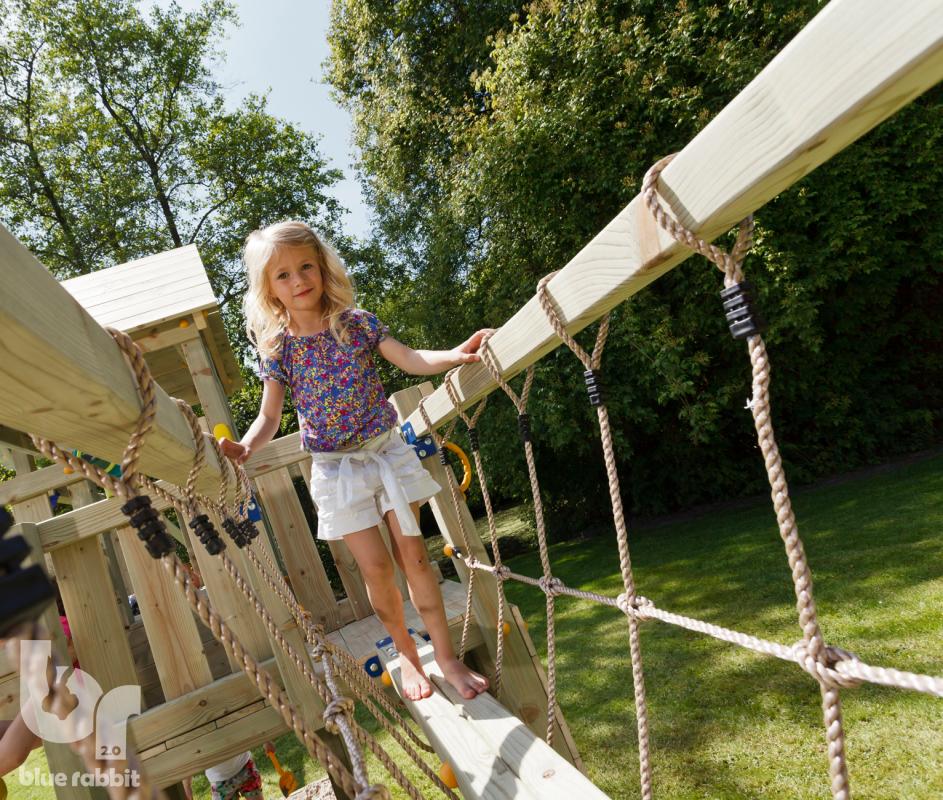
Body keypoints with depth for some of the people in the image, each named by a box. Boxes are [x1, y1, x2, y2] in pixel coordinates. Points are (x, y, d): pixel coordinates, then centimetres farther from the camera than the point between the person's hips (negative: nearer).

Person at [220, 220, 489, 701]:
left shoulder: (356, 322, -4)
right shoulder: (277, 349, -4)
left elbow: (411, 360, -6)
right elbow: (269, 416, -4)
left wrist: (455, 354, -23)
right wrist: (246, 446, -25)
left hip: (388, 450, 1)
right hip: (336, 468, 0)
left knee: (413, 554, 2)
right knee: (375, 566, 1)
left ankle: (446, 657, 16)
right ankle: (407, 655, 26)